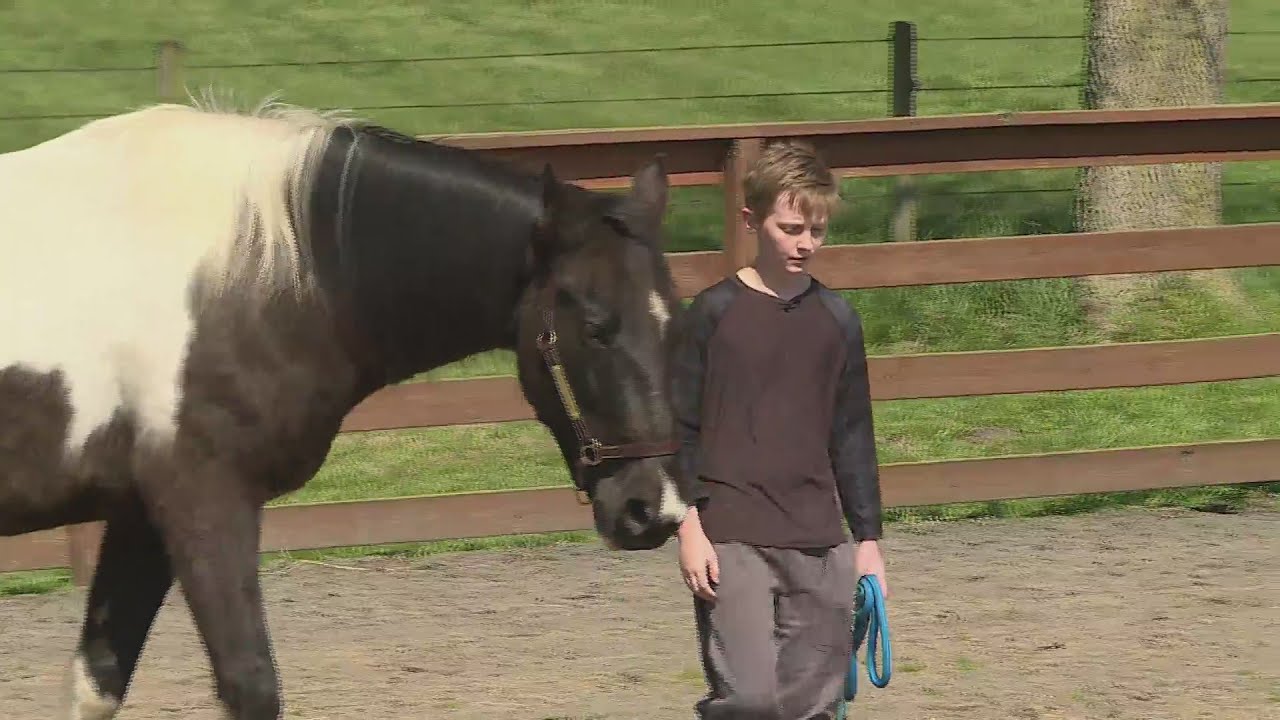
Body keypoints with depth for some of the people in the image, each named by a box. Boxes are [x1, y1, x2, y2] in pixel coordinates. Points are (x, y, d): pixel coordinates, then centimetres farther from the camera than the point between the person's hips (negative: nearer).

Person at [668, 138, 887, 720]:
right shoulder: (714, 313, -2)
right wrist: (689, 526, -8)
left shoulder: (837, 321, 9)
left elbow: (853, 438, 15)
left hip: (817, 541, 4)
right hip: (731, 536, -4)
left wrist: (868, 540, 13)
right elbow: (681, 428, 0)